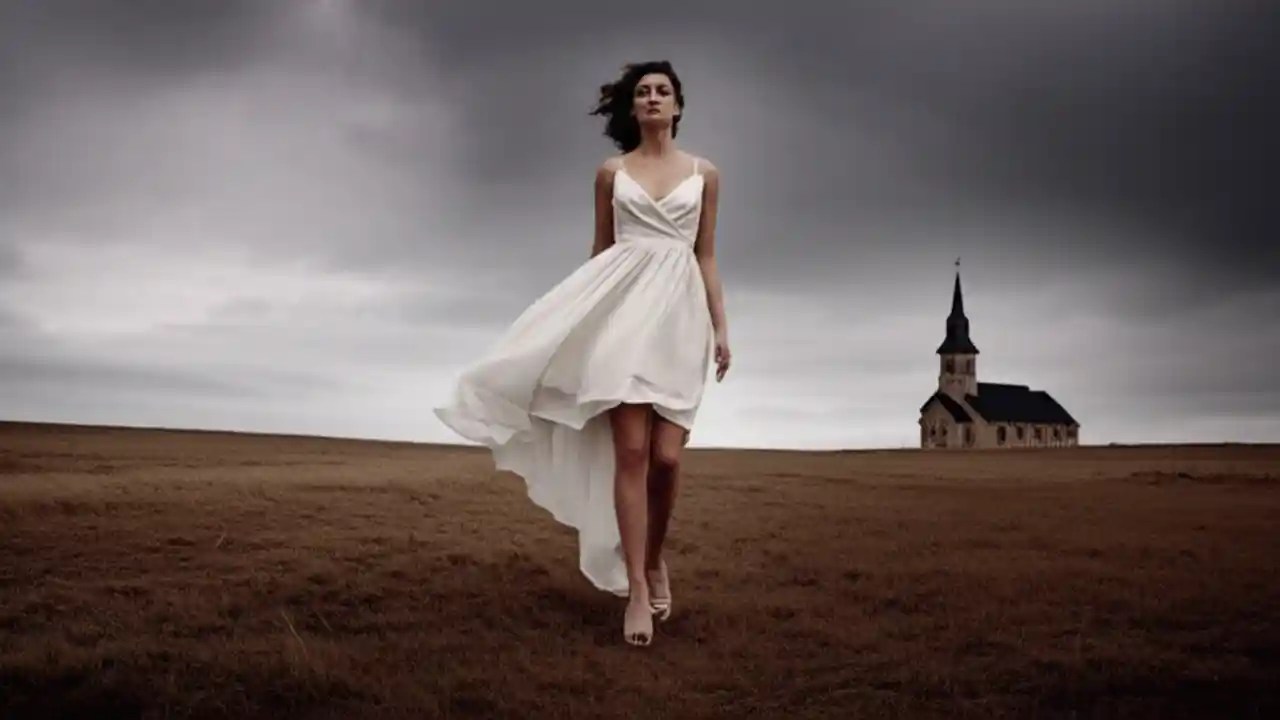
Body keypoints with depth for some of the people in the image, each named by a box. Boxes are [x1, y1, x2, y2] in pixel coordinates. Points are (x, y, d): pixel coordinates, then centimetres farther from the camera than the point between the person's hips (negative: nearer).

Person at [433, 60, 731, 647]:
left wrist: (720, 328, 4)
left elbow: (706, 258, 12)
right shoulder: (611, 173, 11)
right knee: (631, 451, -11)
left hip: (679, 314, 1)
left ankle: (655, 560, 21)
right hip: (624, 310, -1)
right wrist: (586, 316, 8)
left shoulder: (704, 174, 12)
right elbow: (600, 251, 14)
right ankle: (636, 588, -9)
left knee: (666, 456, -5)